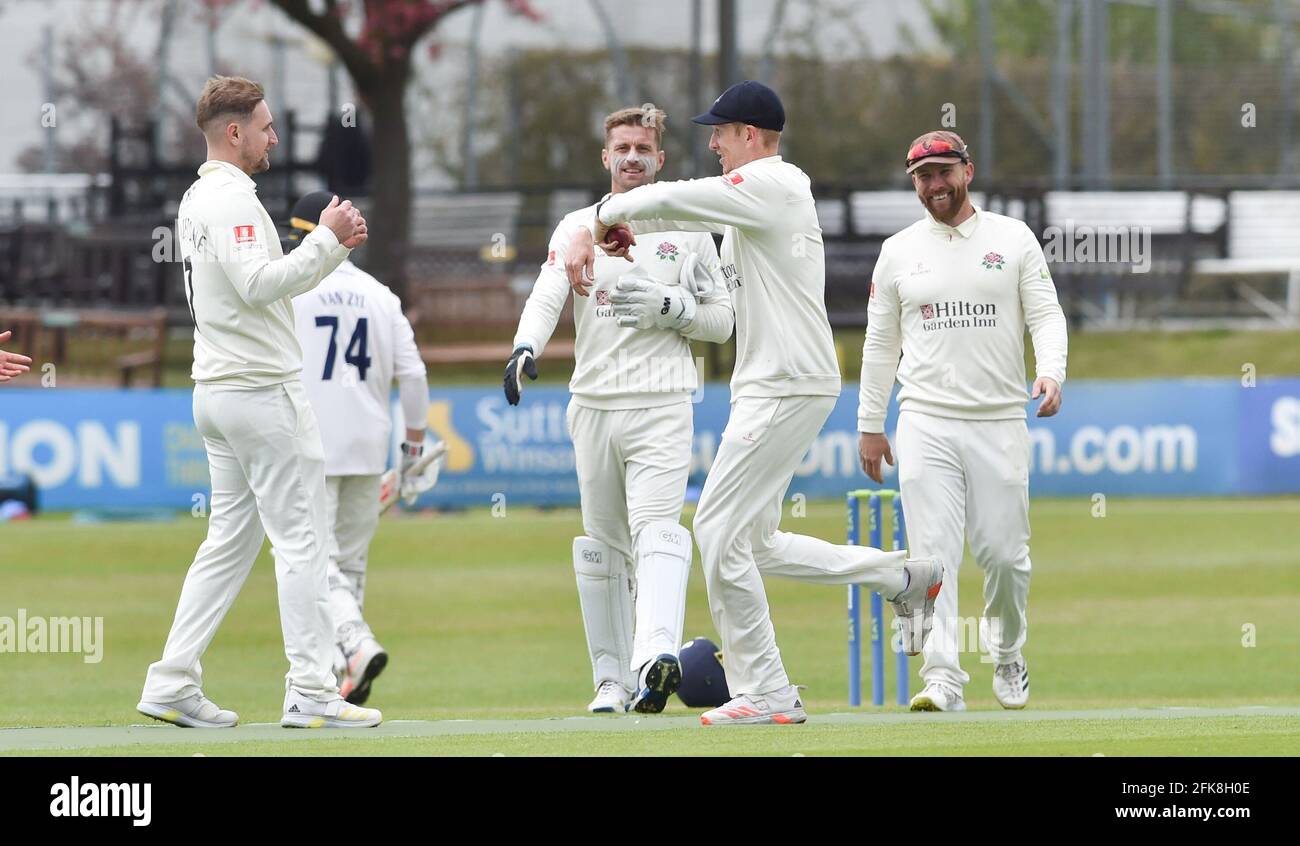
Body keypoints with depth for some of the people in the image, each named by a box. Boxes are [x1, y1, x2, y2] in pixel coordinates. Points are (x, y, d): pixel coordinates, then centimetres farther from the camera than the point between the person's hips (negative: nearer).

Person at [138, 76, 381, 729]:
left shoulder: (197, 202, 19)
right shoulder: (231, 199, -13)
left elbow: (272, 282, 23)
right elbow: (261, 284, -25)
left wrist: (336, 245, 13)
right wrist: (326, 238, -18)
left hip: (218, 393, 10)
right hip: (262, 391, -10)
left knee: (231, 540, 11)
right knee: (301, 539, -7)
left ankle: (171, 686, 7)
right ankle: (311, 692, -8)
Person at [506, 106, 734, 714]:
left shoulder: (689, 232, 10)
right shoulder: (577, 229, 10)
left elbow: (722, 321, 11)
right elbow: (547, 297, -6)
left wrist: (669, 307, -9)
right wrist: (526, 347, -27)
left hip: (662, 406, -3)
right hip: (593, 406, 3)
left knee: (657, 528, -20)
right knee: (603, 544, 7)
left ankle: (656, 655, -38)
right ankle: (612, 678, 13)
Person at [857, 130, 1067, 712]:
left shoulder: (1013, 239, 5)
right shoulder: (899, 252, 10)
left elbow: (1046, 314, 0)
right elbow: (881, 343, 14)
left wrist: (1051, 373, -19)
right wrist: (869, 424, 12)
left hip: (999, 423, -1)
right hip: (926, 423, 1)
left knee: (1002, 551, 0)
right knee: (933, 553, -10)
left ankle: (1007, 654, 26)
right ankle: (942, 679, -14)